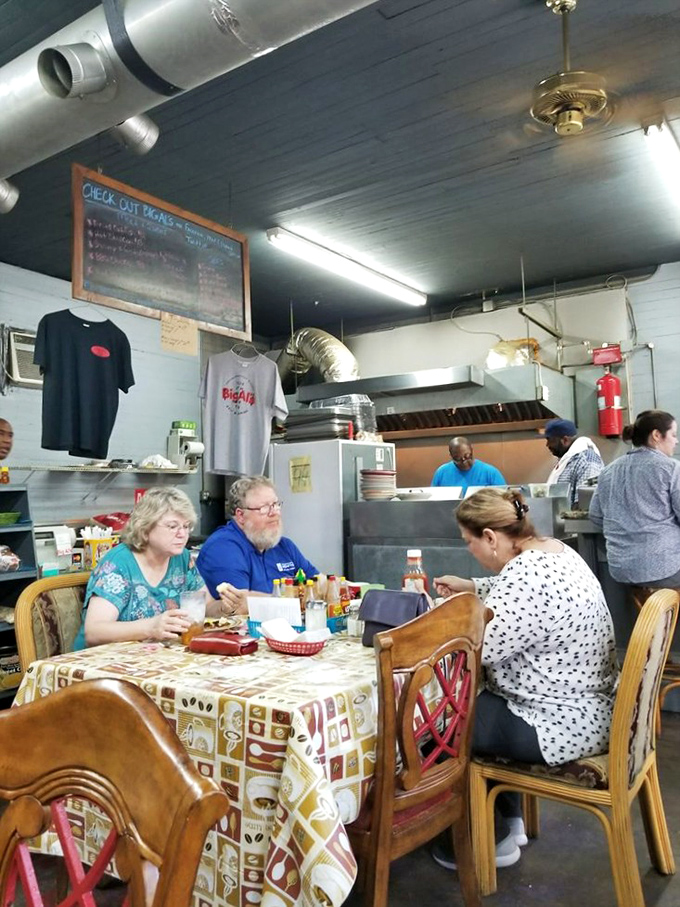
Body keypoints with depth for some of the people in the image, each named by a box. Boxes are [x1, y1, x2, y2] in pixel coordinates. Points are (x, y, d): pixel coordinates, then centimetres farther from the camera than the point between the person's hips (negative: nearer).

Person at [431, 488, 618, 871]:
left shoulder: (527, 574, -29)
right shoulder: (554, 549, 3)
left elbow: (478, 649, -28)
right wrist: (472, 587, 21)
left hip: (563, 725, -10)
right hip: (586, 706, 10)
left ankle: (493, 841, 20)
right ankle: (510, 820, 30)